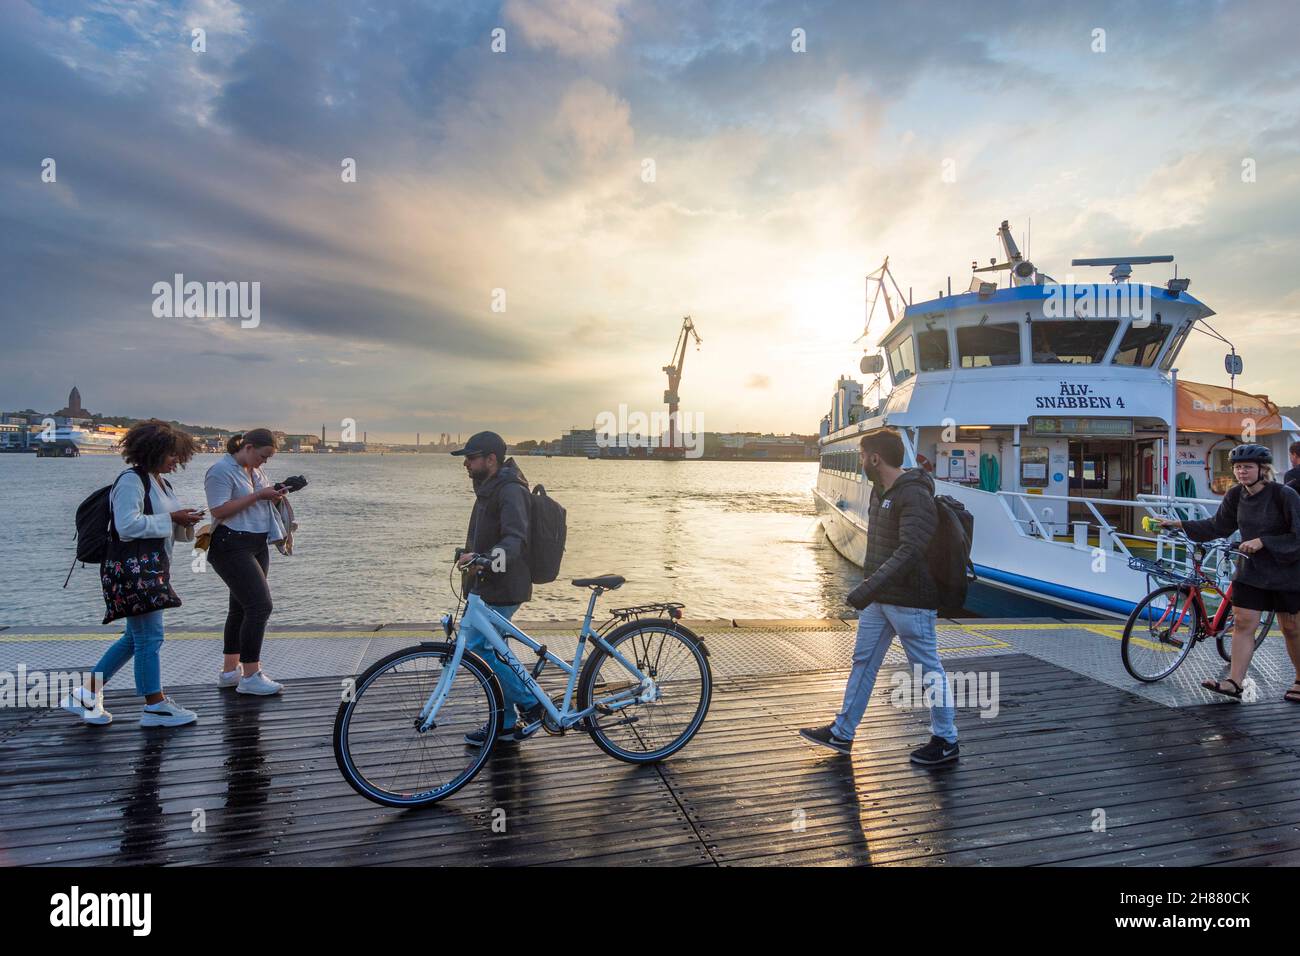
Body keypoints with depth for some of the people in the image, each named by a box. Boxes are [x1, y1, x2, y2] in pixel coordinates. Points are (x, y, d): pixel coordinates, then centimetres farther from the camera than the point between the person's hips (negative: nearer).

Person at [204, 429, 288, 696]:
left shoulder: (255, 470, 16)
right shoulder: (221, 470, -11)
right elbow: (219, 510, -21)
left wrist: (274, 495, 4)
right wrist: (257, 496, -19)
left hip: (257, 546, 9)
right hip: (232, 547, -9)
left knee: (242, 607, 12)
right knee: (260, 605, -15)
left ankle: (229, 671, 21)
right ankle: (250, 676, -9)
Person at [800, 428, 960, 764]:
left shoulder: (915, 496, -20)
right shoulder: (880, 490, 10)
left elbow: (910, 551, -30)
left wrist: (868, 587, -36)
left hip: (910, 601, -9)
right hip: (879, 598, 10)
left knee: (928, 668, 5)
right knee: (863, 661, 13)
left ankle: (945, 742, 21)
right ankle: (842, 733, 24)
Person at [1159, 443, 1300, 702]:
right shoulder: (1236, 495, -1)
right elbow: (1217, 526, 5)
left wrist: (1262, 541, -24)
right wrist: (1179, 524, -3)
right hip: (1250, 570, 4)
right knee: (1242, 623, -2)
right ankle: (1234, 683, -2)